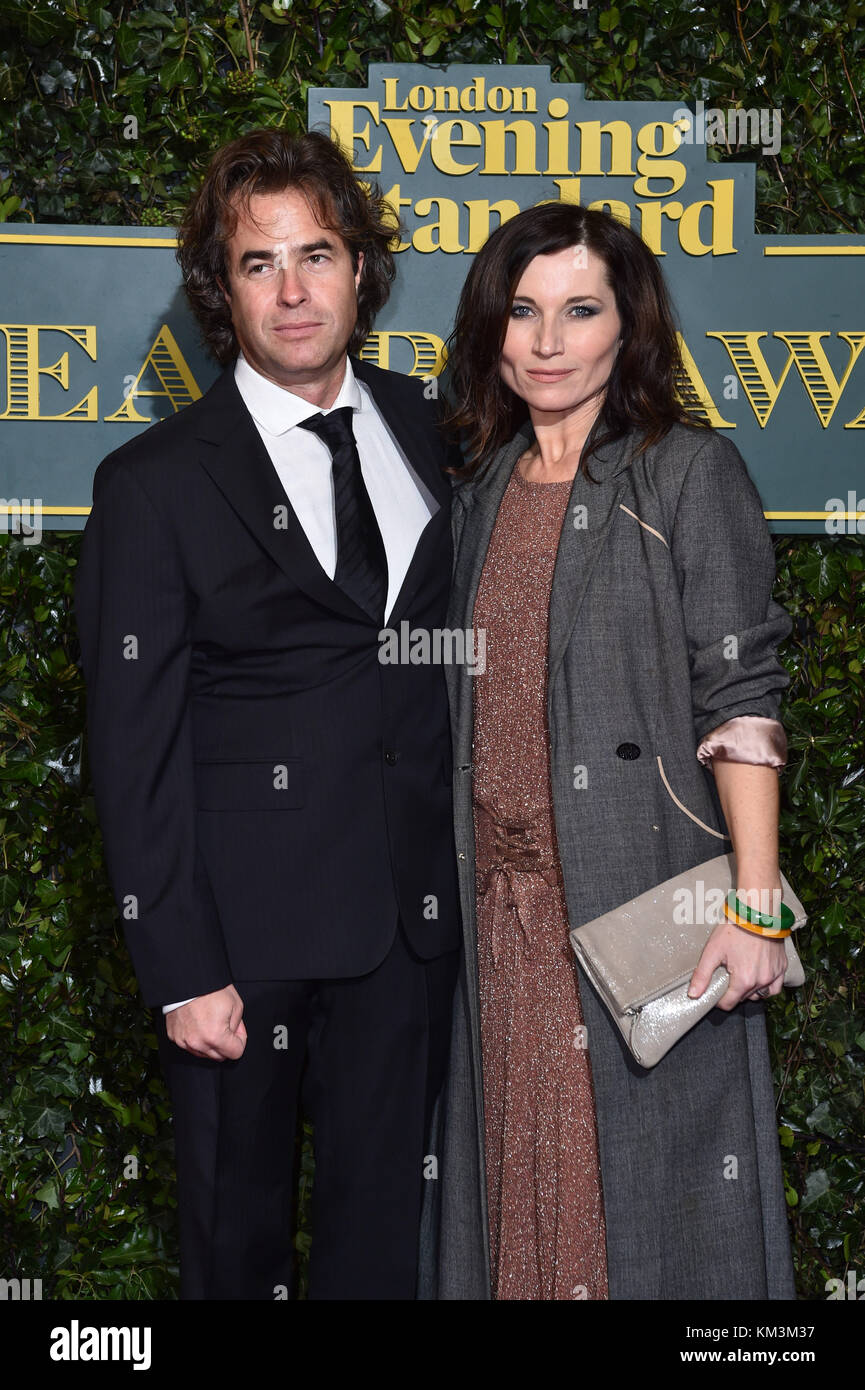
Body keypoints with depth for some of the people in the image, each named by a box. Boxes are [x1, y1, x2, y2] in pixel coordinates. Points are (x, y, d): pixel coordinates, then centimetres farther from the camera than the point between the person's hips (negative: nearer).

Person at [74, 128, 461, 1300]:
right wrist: (182, 970, -11)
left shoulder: (424, 431, 6)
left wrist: (466, 857, 7)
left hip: (413, 908, 4)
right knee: (236, 1224, 11)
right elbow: (135, 749, -8)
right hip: (249, 919, -3)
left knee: (385, 1214, 14)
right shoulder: (155, 486, -7)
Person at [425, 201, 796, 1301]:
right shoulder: (482, 488, 11)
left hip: (640, 889, -5)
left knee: (641, 1152, 3)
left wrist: (755, 901, -17)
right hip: (503, 899, 5)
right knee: (521, 1145, 13)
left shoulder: (689, 473, -5)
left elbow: (738, 697, -11)